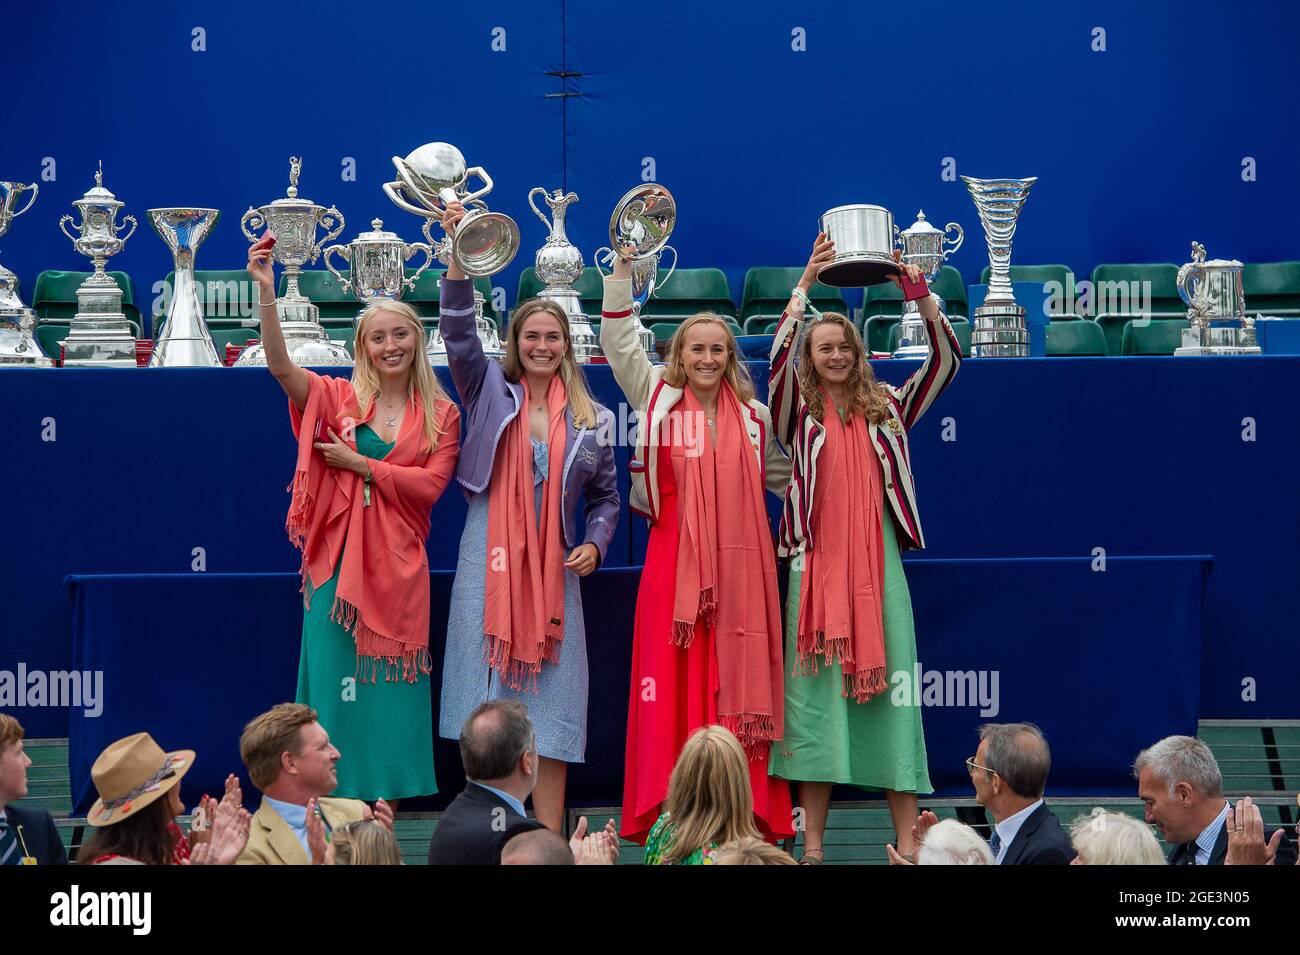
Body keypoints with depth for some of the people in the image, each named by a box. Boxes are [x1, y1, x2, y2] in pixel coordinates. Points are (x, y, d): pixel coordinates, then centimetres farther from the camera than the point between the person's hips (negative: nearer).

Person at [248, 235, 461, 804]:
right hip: (338, 559, 0)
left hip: (398, 564, 0)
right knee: (334, 684, 0)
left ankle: (382, 804, 10)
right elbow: (280, 367, -12)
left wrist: (359, 463, -9)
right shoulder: (340, 397, 3)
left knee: (386, 689, 4)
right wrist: (266, 291, -24)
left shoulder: (441, 415, 6)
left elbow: (431, 483, -5)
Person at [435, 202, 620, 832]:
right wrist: (460, 254, -16)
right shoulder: (490, 391, 7)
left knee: (551, 717, -1)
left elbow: (606, 496, 19)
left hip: (554, 572, 1)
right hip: (488, 566, -1)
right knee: (487, 711, -2)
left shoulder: (593, 419, 11)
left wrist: (594, 545, 1)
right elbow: (458, 331, -6)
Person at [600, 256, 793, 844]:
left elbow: (783, 477, 23)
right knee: (671, 686, -5)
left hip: (739, 569, 1)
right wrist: (625, 261, -3)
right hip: (672, 562, -1)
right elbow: (619, 338, 2)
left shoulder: (754, 417, 12)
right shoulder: (657, 399, 7)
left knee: (737, 685, 0)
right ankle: (667, 815, -3)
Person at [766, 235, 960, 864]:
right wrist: (806, 283, -17)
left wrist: (920, 296, -9)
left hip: (879, 566, 2)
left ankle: (907, 844, 4)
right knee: (816, 697, -1)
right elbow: (779, 356, -11)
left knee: (890, 691, 0)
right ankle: (813, 847, 3)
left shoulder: (887, 408, 12)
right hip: (817, 564, -1)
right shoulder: (799, 413, 6)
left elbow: (946, 362, 3)